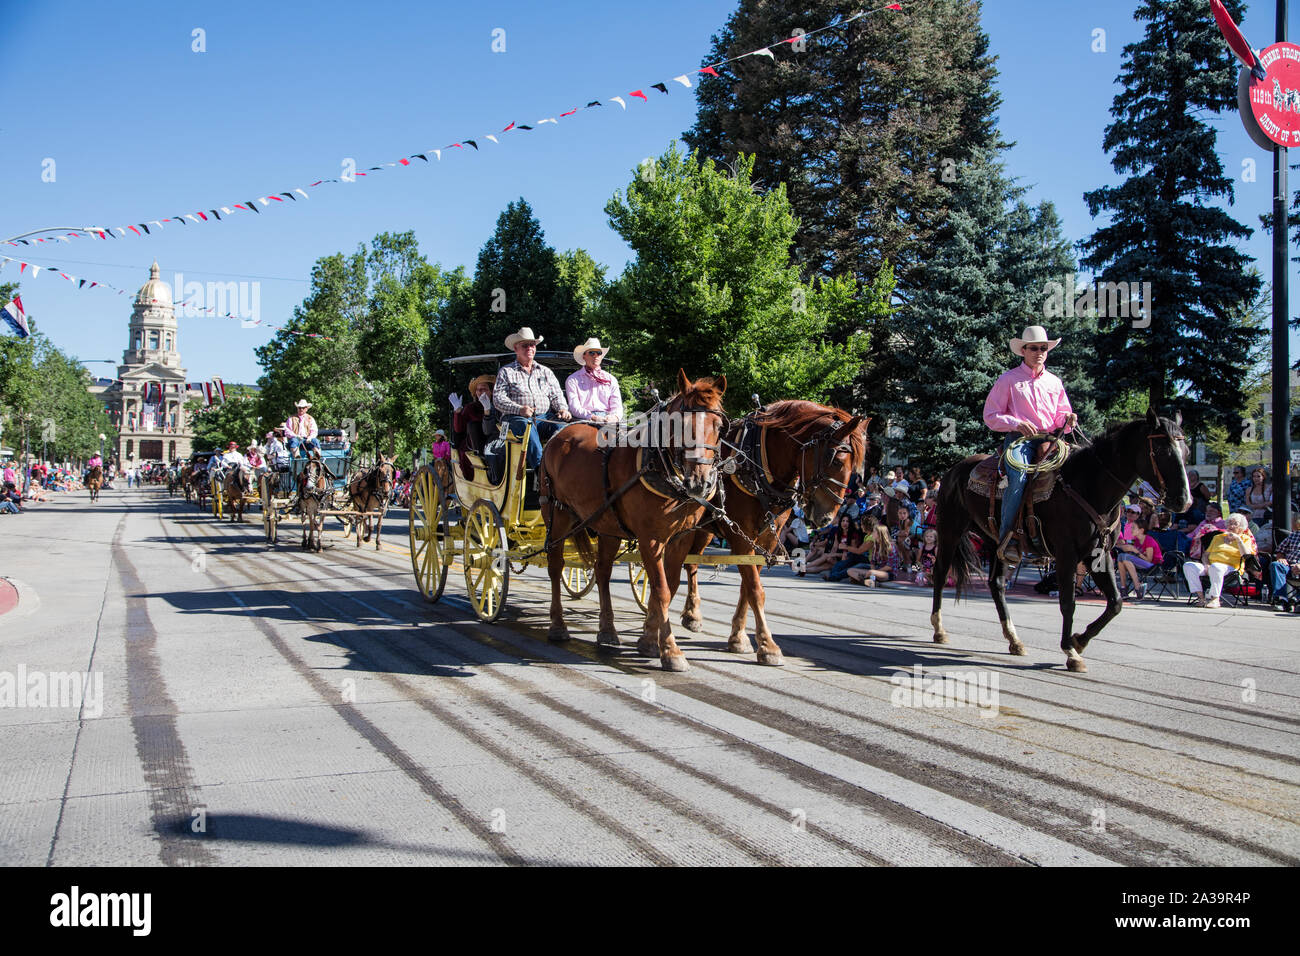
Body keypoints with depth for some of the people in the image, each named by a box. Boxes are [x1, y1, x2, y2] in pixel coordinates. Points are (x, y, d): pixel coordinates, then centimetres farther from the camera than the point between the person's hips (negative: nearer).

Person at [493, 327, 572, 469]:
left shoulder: (546, 371, 27)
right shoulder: (506, 372, 15)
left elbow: (556, 395, 20)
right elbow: (498, 398, 2)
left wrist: (562, 409, -4)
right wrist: (519, 409, -16)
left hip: (545, 417, 3)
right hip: (516, 418, -3)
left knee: (561, 425, -31)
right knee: (527, 426, -39)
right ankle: (540, 466, -53)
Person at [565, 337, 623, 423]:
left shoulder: (611, 379, 22)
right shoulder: (573, 380, 11)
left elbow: (617, 406, 13)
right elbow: (574, 408, -2)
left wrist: (614, 417, -12)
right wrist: (593, 417, -19)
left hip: (606, 418, 3)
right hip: (584, 420, -3)